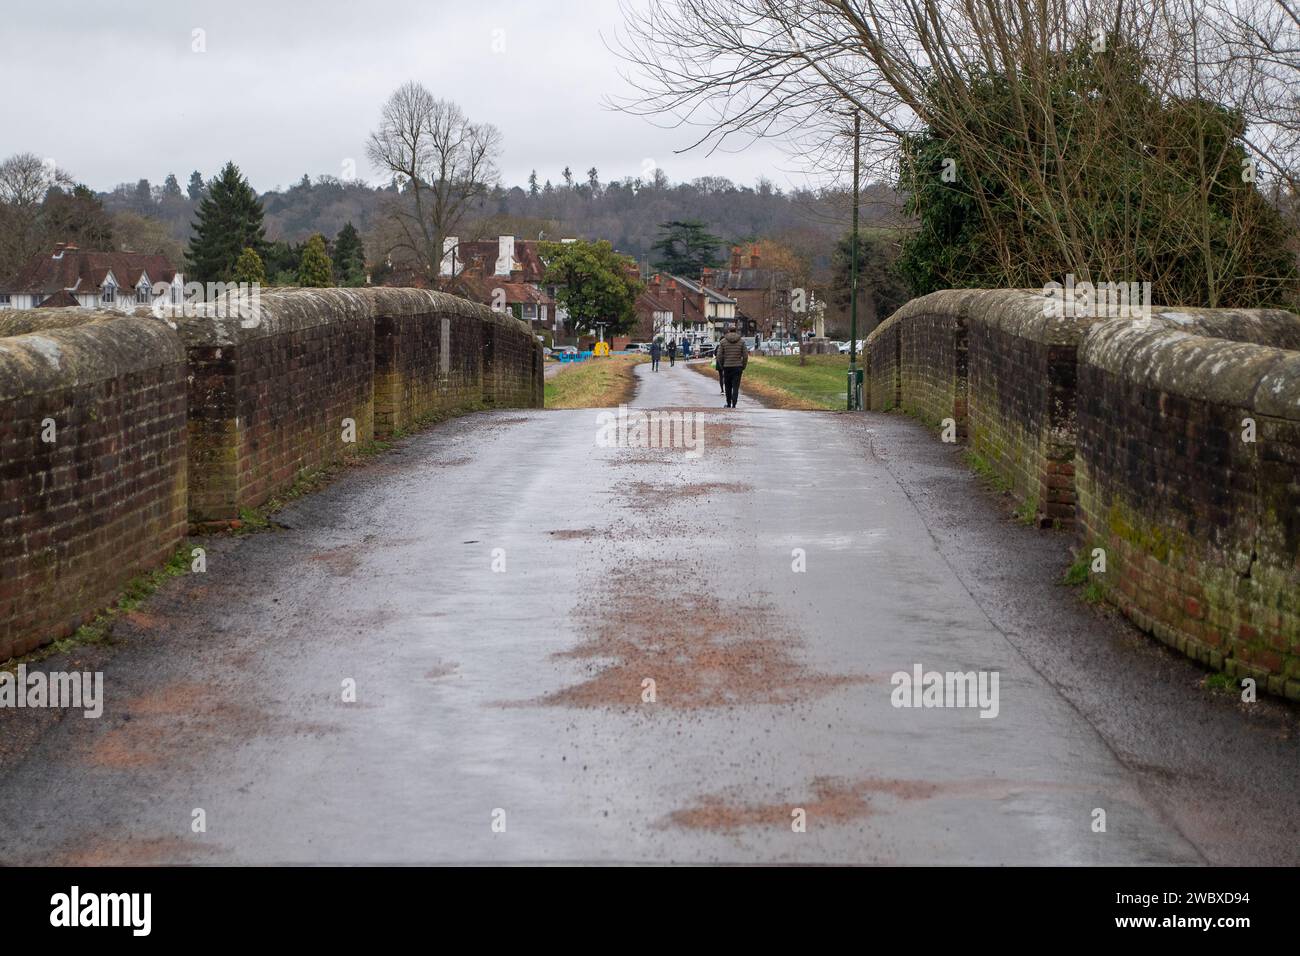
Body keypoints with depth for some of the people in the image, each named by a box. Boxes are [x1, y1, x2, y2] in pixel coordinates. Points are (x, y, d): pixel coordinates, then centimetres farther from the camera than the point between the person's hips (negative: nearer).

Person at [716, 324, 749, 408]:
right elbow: (745, 355, -2)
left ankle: (729, 404, 22)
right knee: (736, 387, -1)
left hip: (727, 367, 0)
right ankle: (733, 405, -11)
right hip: (738, 366, 0)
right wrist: (743, 366, 8)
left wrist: (722, 366, 10)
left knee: (728, 387, 14)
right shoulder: (741, 341, -1)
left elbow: (719, 356, -3)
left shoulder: (723, 341, -2)